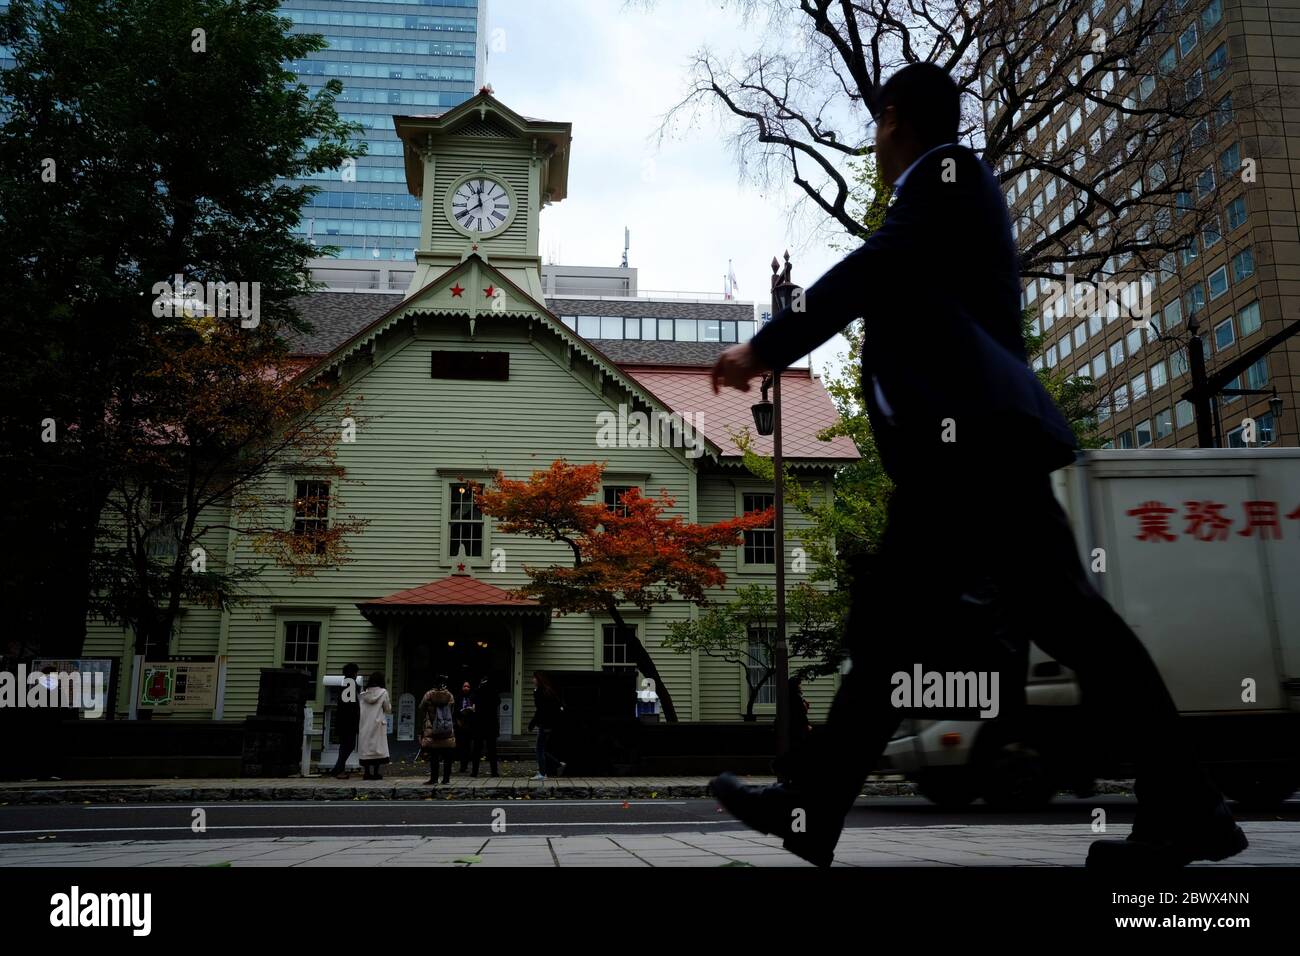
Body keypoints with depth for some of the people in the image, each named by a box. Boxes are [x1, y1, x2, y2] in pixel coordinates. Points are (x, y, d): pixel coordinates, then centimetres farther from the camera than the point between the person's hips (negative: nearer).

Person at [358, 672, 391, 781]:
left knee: (366, 747, 6)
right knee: (378, 747, 2)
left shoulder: (364, 693, 3)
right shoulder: (383, 692, -5)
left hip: (365, 725, 3)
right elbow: (388, 710, 1)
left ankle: (367, 772, 6)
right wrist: (390, 704, 20)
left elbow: (360, 710, 4)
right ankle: (376, 772, 1)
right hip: (377, 723, -3)